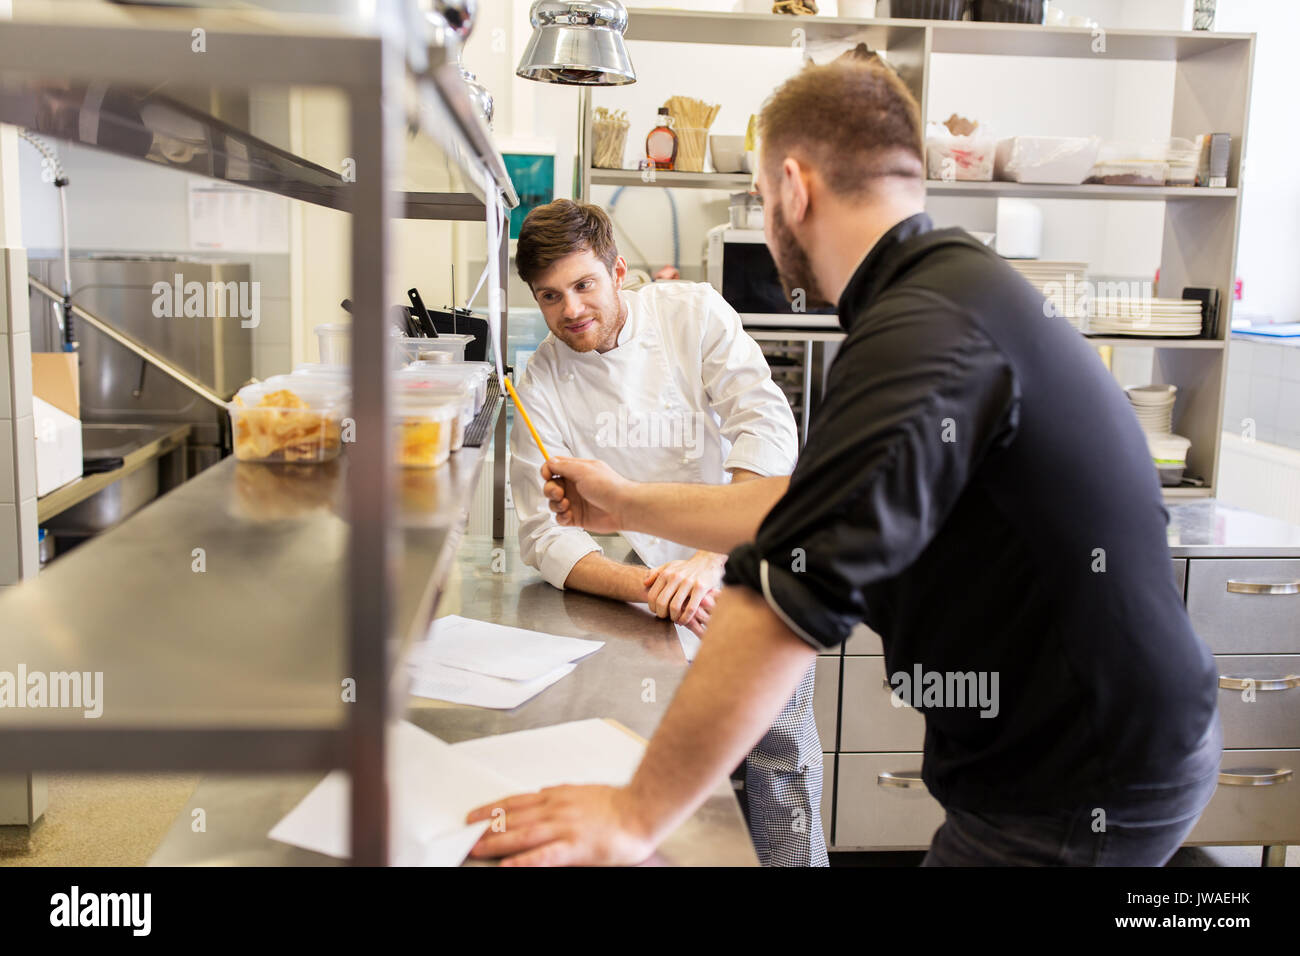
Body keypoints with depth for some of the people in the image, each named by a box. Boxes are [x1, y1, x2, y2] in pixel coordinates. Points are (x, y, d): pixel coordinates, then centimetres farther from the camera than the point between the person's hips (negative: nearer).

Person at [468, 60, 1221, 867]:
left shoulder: (925, 330, -26)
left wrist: (637, 816, -24)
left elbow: (792, 593, -31)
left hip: (1078, 800, -9)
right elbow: (817, 505, 15)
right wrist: (630, 505, 21)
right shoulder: (961, 286, 9)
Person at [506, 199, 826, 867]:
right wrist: (647, 586, -29)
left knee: (780, 744, -7)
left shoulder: (692, 311, -6)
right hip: (645, 578, 0)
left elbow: (767, 428, -16)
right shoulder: (539, 386, -5)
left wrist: (711, 559, -29)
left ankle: (789, 858, 15)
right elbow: (544, 535, -10)